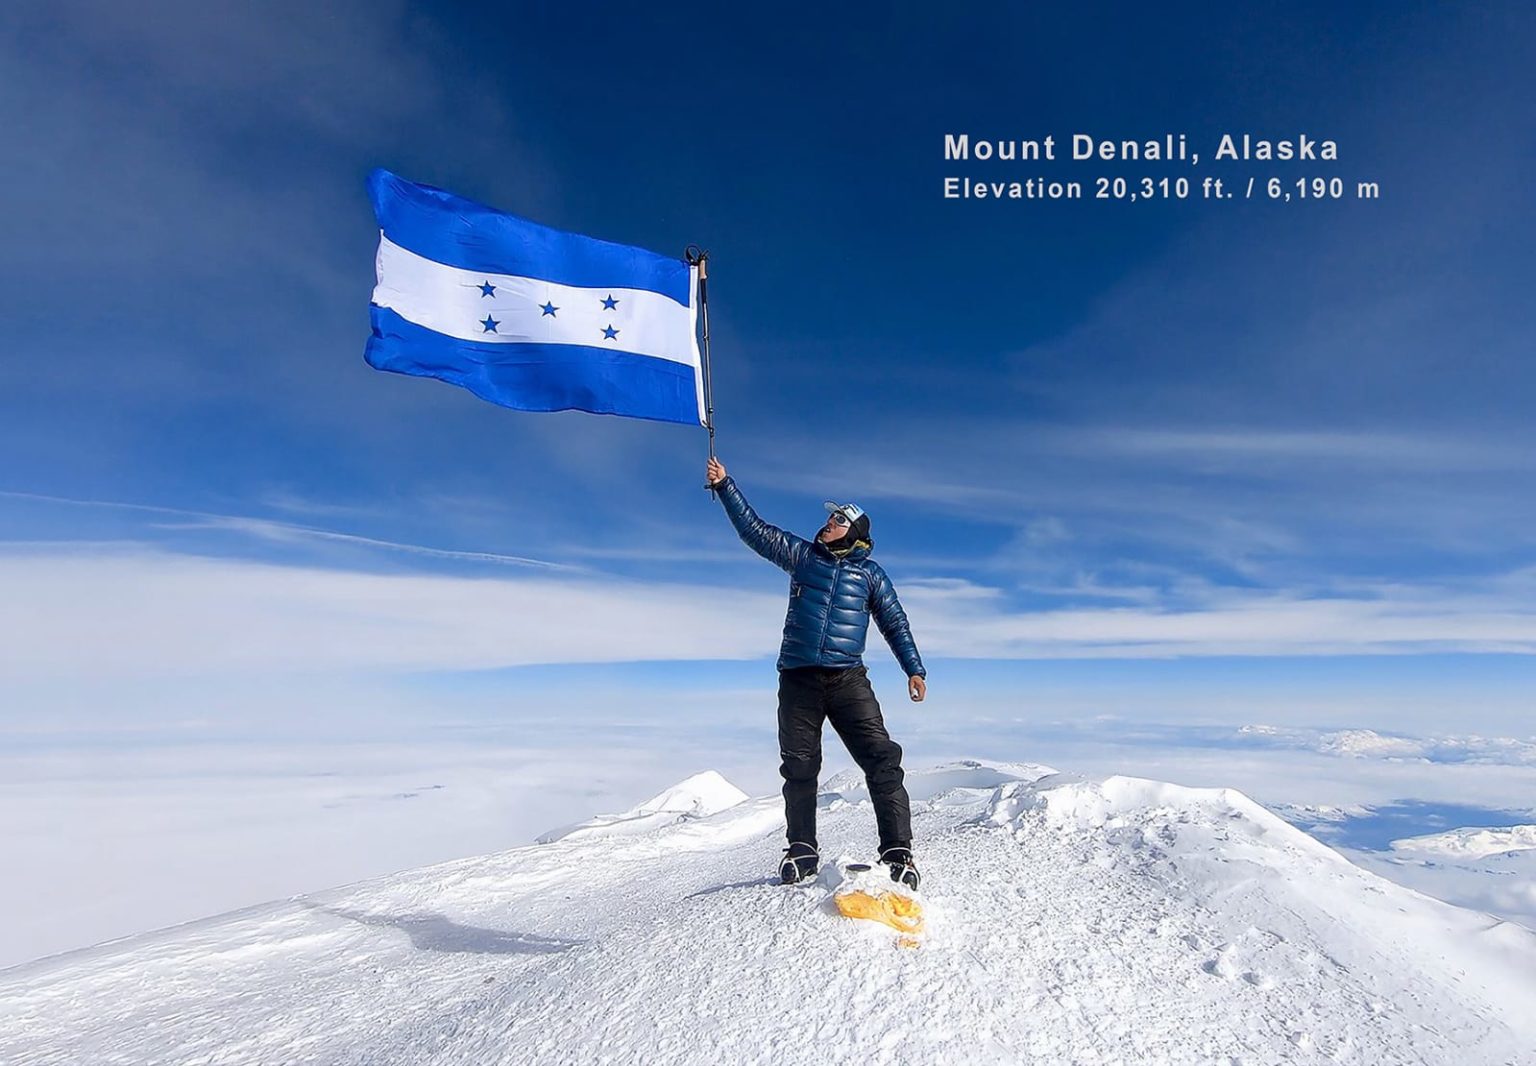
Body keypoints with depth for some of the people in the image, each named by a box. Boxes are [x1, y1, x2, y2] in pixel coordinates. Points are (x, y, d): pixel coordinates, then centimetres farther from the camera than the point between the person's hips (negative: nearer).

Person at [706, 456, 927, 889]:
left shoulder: (870, 573, 10)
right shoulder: (801, 554, 13)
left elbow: (895, 622, 12)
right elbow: (754, 529, 12)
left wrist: (914, 669, 4)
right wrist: (725, 486, 6)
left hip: (848, 679, -1)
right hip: (798, 679, 2)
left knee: (881, 759, -10)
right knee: (799, 767, 6)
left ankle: (898, 852, -4)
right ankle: (802, 850, 19)